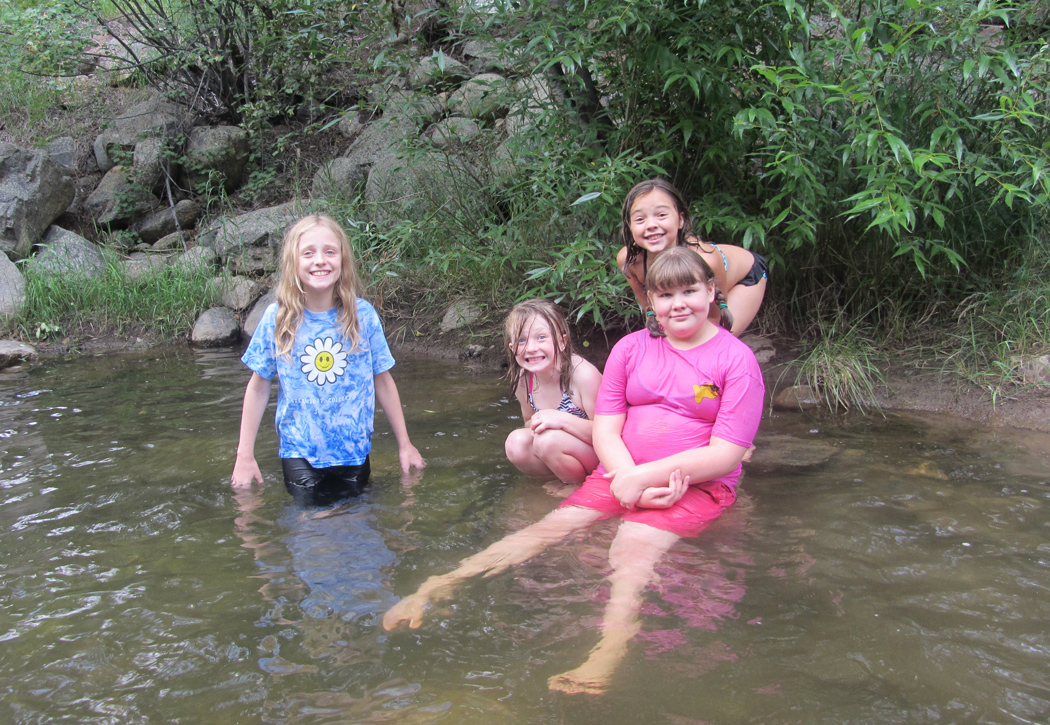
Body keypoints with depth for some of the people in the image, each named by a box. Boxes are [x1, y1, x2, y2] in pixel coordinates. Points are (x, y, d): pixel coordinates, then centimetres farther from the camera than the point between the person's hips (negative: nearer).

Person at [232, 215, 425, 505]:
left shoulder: (363, 315, -7)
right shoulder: (276, 319, -8)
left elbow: (382, 381, 2)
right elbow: (258, 386, 1)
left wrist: (405, 445, 6)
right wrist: (245, 456, 1)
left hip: (354, 453, 1)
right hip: (300, 454, -1)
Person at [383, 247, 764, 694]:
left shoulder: (736, 359, -1)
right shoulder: (631, 348, 11)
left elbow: (726, 454, -9)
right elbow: (604, 430, 5)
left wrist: (643, 478, -16)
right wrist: (628, 479, -15)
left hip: (697, 485, -4)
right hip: (622, 474, 4)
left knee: (632, 547, -32)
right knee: (551, 526, -18)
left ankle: (604, 659, -56)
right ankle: (434, 587, -27)